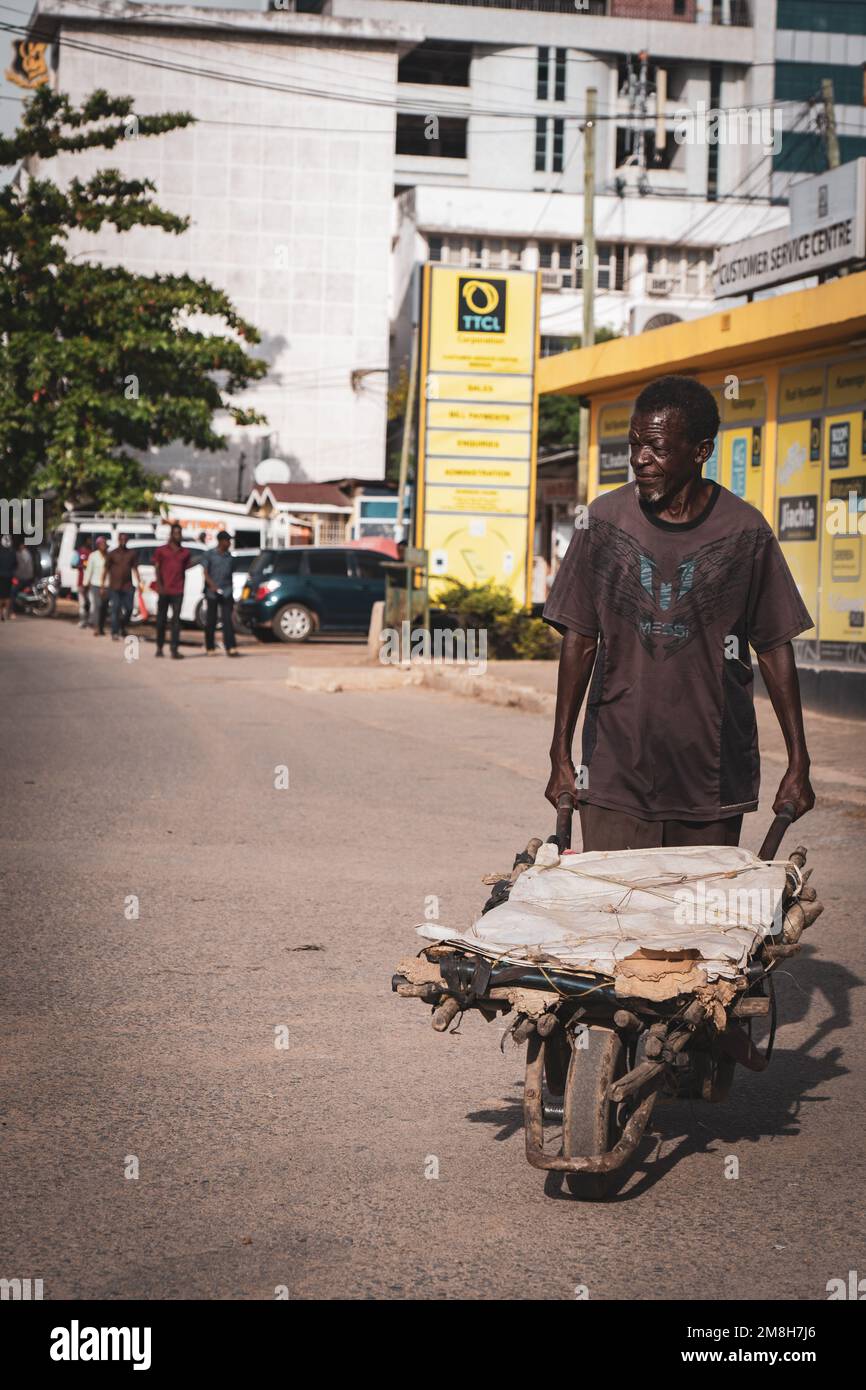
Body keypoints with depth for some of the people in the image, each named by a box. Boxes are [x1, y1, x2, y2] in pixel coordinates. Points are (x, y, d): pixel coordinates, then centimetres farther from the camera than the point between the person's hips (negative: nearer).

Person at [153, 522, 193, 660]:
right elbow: (157, 568, 0)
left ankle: (175, 649, -11)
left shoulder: (186, 553, 11)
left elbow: (184, 570, 15)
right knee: (161, 619, 6)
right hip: (164, 590, -1)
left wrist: (182, 586, 11)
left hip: (178, 591, 1)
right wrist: (159, 585, -12)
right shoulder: (161, 550, 5)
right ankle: (159, 647, 18)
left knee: (176, 620, -6)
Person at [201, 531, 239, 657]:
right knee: (211, 621, 4)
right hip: (212, 593, -2)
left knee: (227, 619, -9)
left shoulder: (229, 556, 10)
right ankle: (210, 648, 15)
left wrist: (231, 592, 17)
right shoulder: (209, 554, 0)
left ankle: (230, 647, -15)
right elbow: (205, 573, -5)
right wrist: (213, 586, -20)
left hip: (226, 593, 2)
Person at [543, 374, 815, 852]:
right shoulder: (605, 520, 0)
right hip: (615, 774, 0)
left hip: (714, 776, 0)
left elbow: (774, 648, 4)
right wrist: (560, 757, 3)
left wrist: (798, 764, 3)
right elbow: (579, 641, 4)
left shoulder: (745, 531, -3)